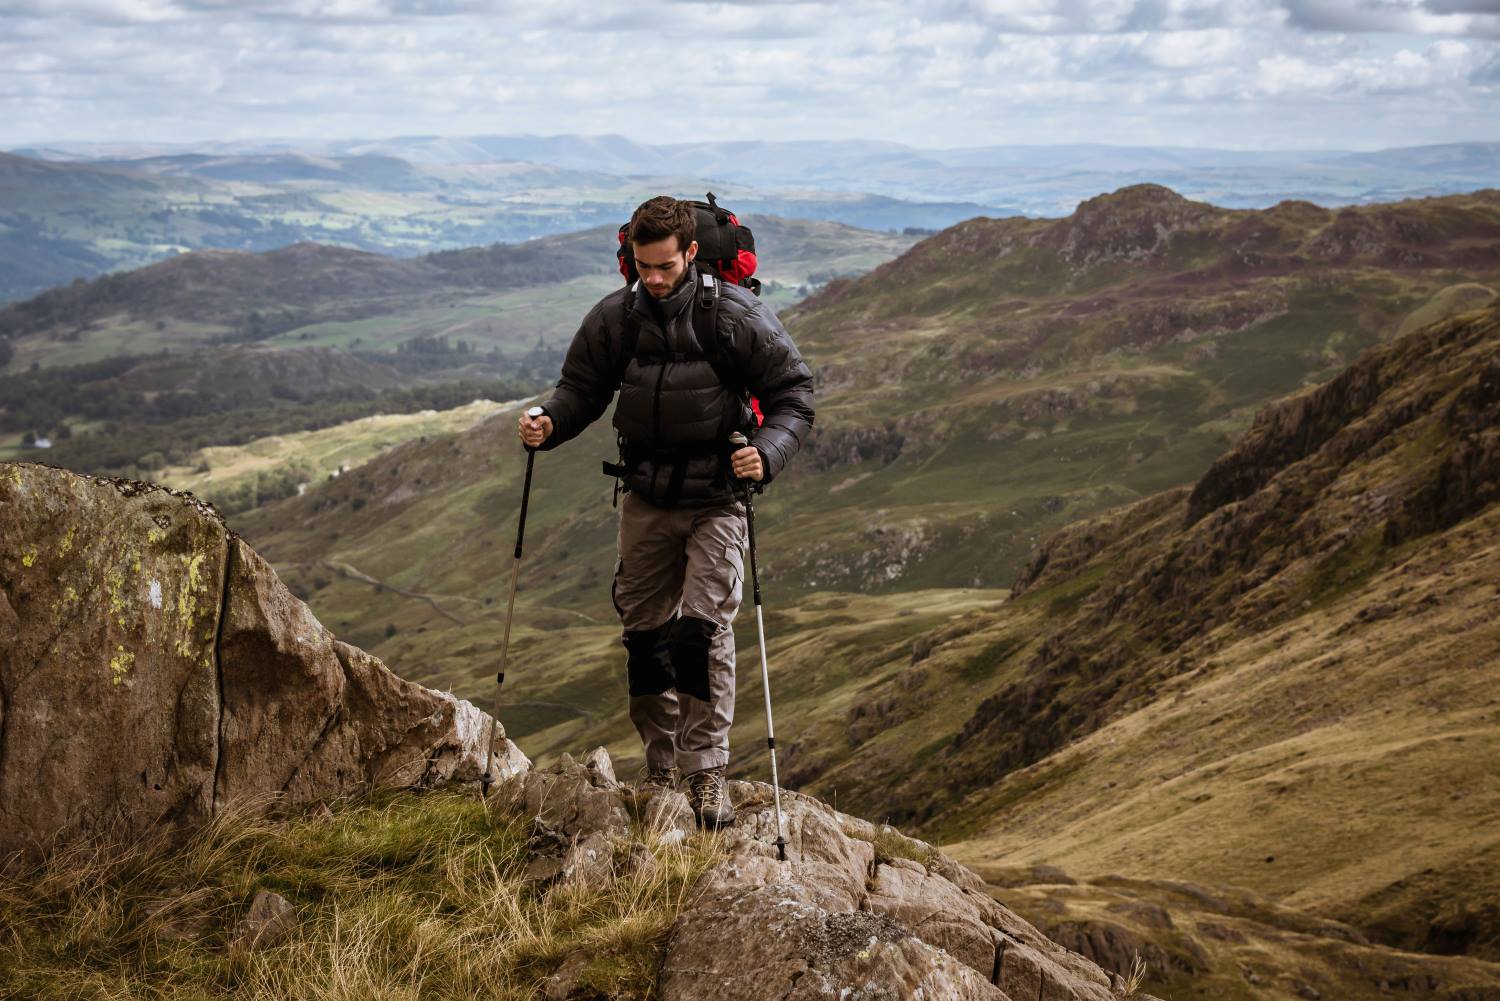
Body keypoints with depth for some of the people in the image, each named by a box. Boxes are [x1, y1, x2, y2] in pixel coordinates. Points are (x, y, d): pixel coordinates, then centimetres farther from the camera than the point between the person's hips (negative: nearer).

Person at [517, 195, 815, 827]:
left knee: (704, 629, -13)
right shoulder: (614, 319, -1)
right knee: (643, 632, 8)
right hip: (646, 499, 4)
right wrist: (549, 422, -10)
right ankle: (661, 763, 23)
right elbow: (582, 388, 11)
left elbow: (793, 393, -5)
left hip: (717, 500, -4)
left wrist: (767, 453, -23)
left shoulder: (737, 315, -11)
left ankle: (707, 773, -5)